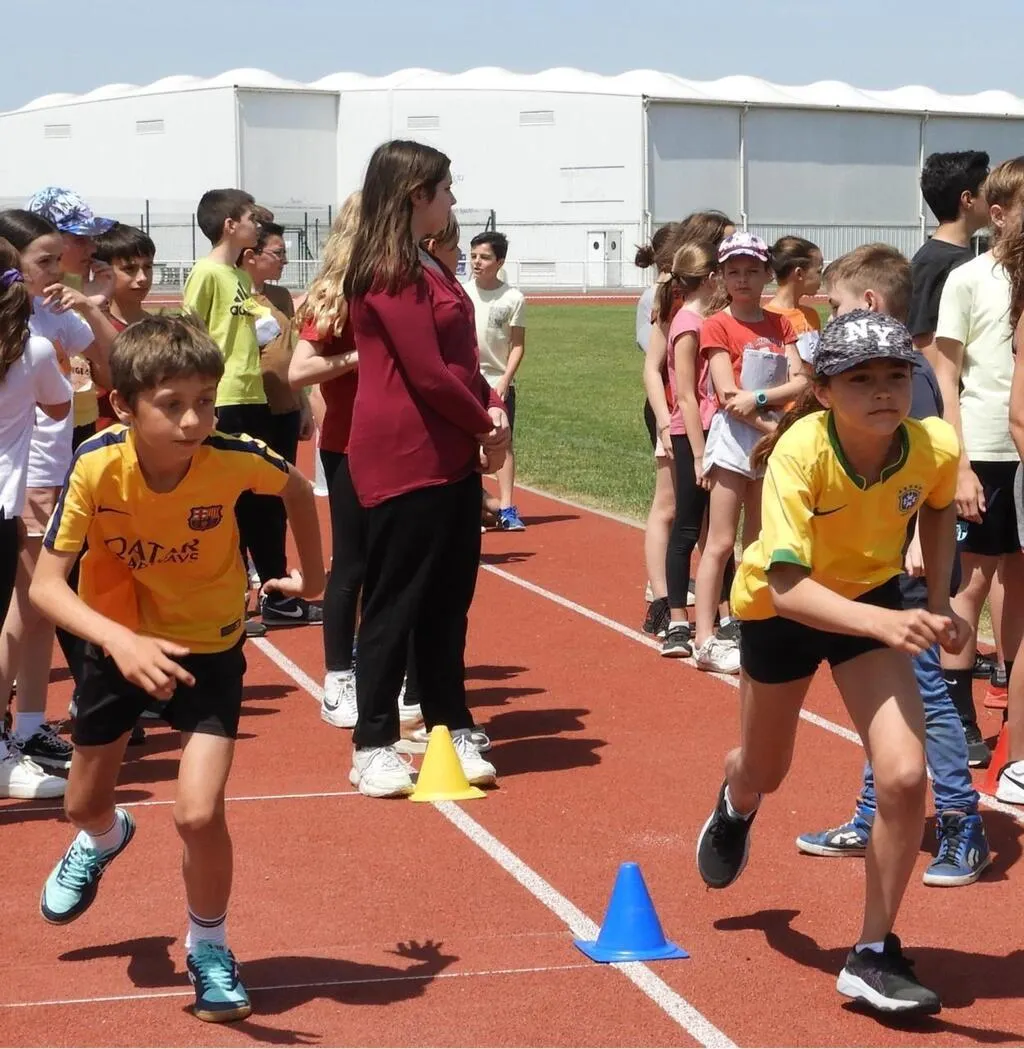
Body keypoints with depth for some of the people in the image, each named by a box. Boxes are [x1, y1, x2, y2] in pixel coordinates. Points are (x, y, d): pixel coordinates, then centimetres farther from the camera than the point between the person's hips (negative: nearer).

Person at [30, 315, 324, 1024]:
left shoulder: (234, 460, -29)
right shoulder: (98, 466, -30)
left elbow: (297, 487, -4)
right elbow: (46, 584, -30)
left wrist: (312, 574, 5)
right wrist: (122, 643, -45)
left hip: (209, 645, -1)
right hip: (118, 641, 1)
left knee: (200, 813, -16)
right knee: (84, 804, 19)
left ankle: (208, 949, 14)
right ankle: (104, 840, 59)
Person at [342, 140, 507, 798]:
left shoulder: (430, 270, 16)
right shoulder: (391, 274, -13)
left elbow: (463, 358, 16)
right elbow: (428, 373, -17)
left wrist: (492, 412, -1)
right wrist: (486, 427, -5)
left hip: (453, 458, 9)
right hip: (406, 462, -9)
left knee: (448, 600, 12)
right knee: (395, 602, -2)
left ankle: (452, 733, 19)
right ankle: (374, 747, 4)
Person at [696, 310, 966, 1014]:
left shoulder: (936, 448, -26)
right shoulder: (800, 454, -37)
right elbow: (787, 587, -45)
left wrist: (939, 601, -9)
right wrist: (885, 623, -59)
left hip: (872, 597, 1)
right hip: (781, 607, -1)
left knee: (904, 776, -18)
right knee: (766, 772, 22)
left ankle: (875, 957, 0)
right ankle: (736, 806, 63)